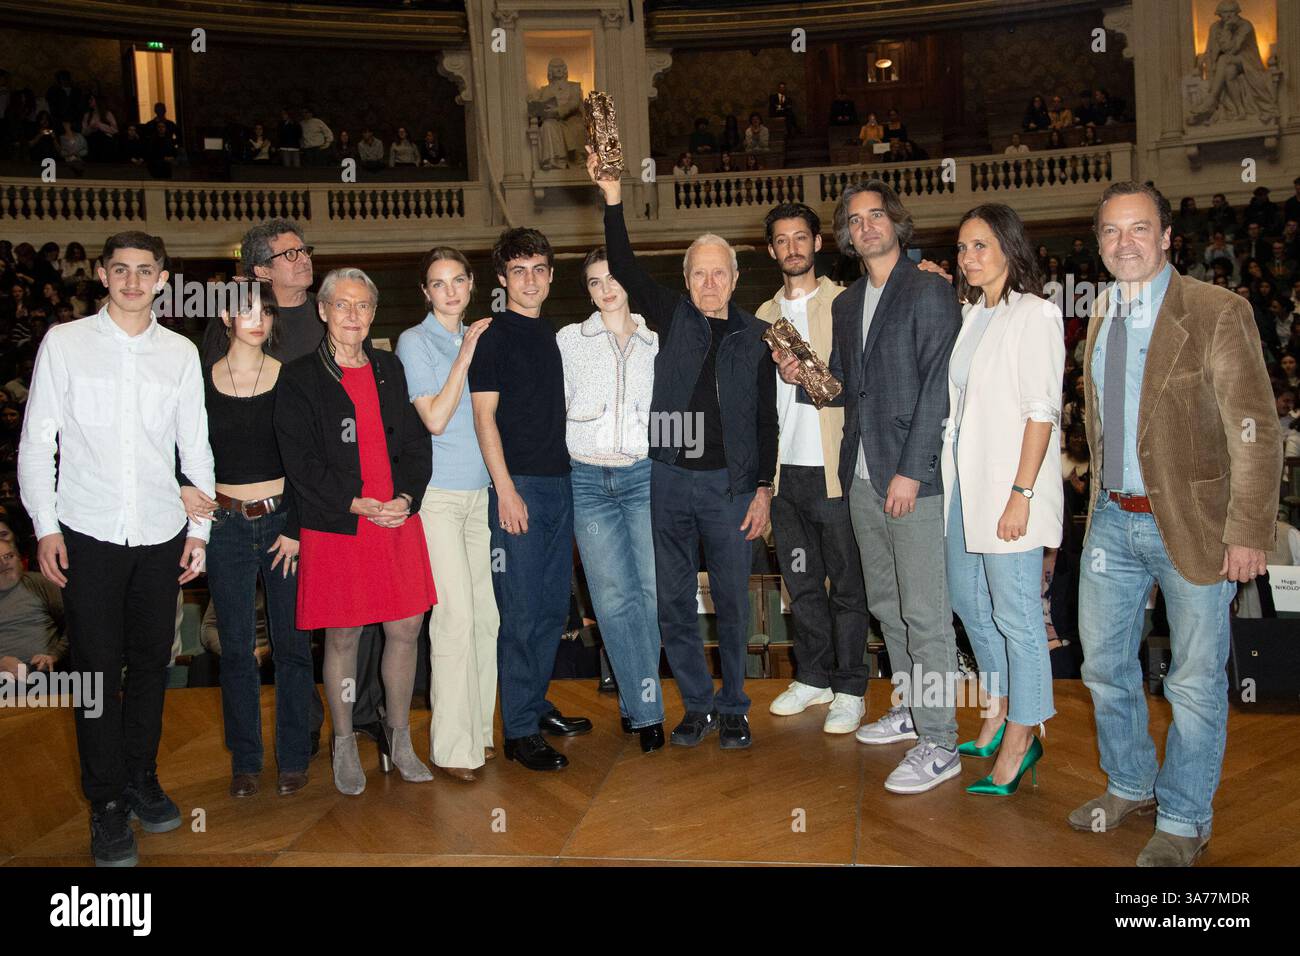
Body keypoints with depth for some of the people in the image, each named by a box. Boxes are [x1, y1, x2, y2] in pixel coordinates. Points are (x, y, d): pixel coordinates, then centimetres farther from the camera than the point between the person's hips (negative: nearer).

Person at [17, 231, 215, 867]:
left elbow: (195, 447, 10)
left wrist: (200, 528, 5)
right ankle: (107, 803, 14)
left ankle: (141, 780, 26)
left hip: (161, 534, 2)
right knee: (98, 667, 1)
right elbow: (36, 442, 3)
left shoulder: (181, 353, 7)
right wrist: (45, 527, -4)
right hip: (88, 534, -2)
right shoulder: (64, 343, 3)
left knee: (152, 661, 9)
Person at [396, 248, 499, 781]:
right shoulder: (415, 342, -2)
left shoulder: (477, 339, 17)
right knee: (456, 616, -9)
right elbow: (435, 418, -12)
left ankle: (479, 730, 19)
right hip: (436, 492, -6)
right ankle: (452, 746, 2)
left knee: (486, 615, 7)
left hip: (479, 490, 6)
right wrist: (466, 355, -11)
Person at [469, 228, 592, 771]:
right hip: (518, 486, -7)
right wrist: (506, 489, -17)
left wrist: (568, 472, 15)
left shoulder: (552, 335, 16)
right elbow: (484, 416, -10)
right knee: (521, 612, -4)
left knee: (554, 608, 13)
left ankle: (536, 704, 27)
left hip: (558, 482, 7)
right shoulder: (494, 335, -4)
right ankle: (520, 732, 4)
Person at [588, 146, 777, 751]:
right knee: (673, 600, 6)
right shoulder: (671, 317, 6)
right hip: (668, 477, 1)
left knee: (732, 600, 5)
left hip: (730, 481, -1)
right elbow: (623, 267, -3)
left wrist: (764, 487, 0)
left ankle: (733, 707, 21)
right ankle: (697, 705, 21)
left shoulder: (754, 336, 6)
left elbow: (766, 418, 6)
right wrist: (613, 197, -14)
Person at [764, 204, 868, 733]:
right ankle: (813, 677, 27)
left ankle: (849, 688, 14)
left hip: (833, 465, -5)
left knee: (846, 582, 2)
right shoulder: (765, 315, 15)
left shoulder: (844, 303, -2)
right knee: (802, 581, 14)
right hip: (784, 467, 5)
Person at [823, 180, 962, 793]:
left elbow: (938, 387, -13)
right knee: (886, 603, 16)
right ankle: (910, 708, 32)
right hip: (862, 477, 7)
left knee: (924, 612, -4)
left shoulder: (929, 292, -5)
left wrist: (911, 470, -18)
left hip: (913, 476, -7)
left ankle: (939, 743, 5)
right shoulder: (846, 304, 17)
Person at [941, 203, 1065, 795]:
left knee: (1016, 616, -1)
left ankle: (1018, 743, 11)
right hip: (962, 480, 8)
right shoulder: (969, 314, 14)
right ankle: (998, 712, 32)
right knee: (969, 603, 16)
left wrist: (1021, 493, -18)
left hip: (1009, 486, -8)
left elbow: (1041, 411, -14)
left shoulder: (1035, 315, -9)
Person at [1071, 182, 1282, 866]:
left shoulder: (1218, 313, -11)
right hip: (1113, 520, 6)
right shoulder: (1099, 320, 8)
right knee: (1104, 663, 17)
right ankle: (1129, 787, 39)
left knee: (1195, 682, 7)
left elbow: (1256, 432, -13)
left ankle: (1181, 822, 26)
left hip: (1192, 523, -6)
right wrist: (1099, 502, 12)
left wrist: (1248, 532, -16)